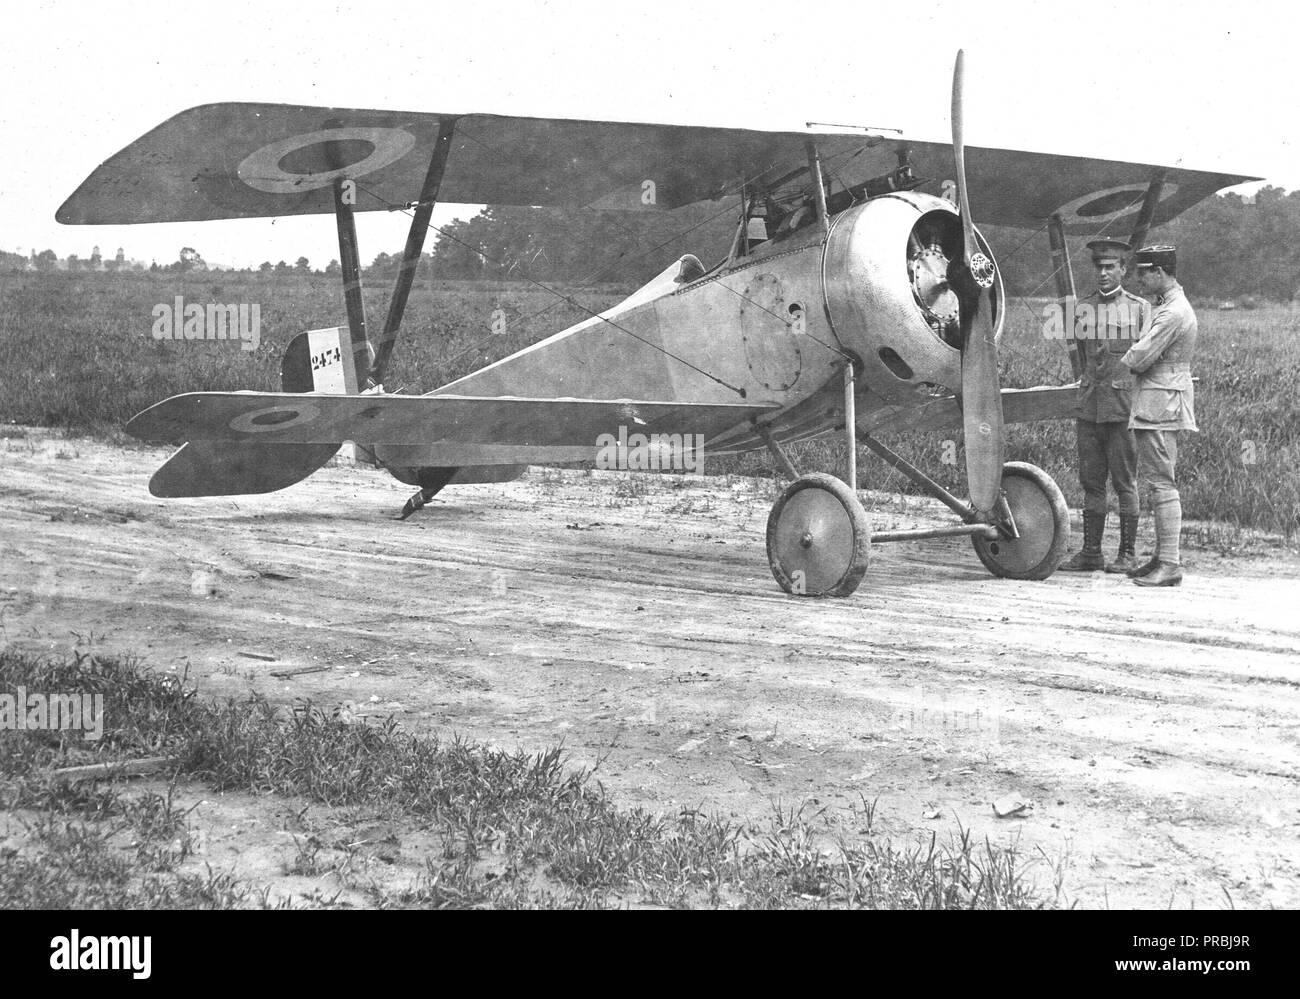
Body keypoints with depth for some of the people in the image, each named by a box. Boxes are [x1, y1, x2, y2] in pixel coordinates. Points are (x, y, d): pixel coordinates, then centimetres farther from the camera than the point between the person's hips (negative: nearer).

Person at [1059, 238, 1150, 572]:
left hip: (1123, 408, -4)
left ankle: (1128, 554, 5)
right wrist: (1084, 396, 14)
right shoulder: (1083, 308, 11)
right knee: (1091, 482, 7)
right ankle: (1090, 552, 13)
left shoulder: (1139, 308, 1)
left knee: (1125, 483, 0)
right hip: (1088, 407, 4)